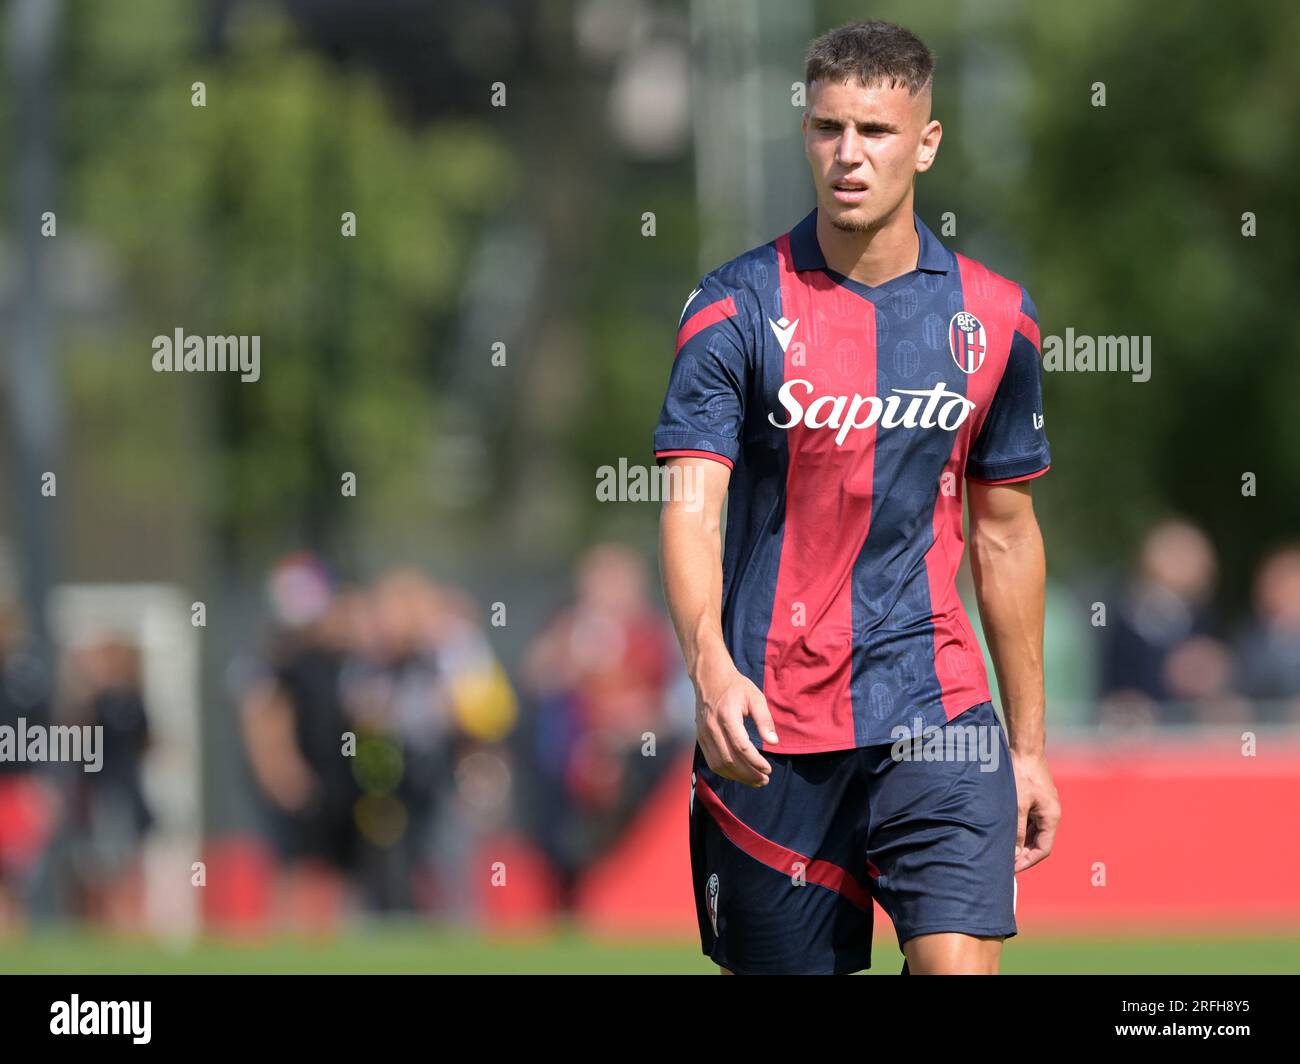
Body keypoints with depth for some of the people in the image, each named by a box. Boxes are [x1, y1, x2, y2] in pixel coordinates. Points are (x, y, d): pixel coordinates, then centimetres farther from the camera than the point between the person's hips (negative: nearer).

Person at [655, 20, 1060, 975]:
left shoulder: (994, 318, 5)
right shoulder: (736, 310, -4)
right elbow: (691, 510, -13)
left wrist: (1029, 746, 15)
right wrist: (713, 672, -32)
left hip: (937, 713, 1)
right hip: (766, 725, -1)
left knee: (959, 963, -16)